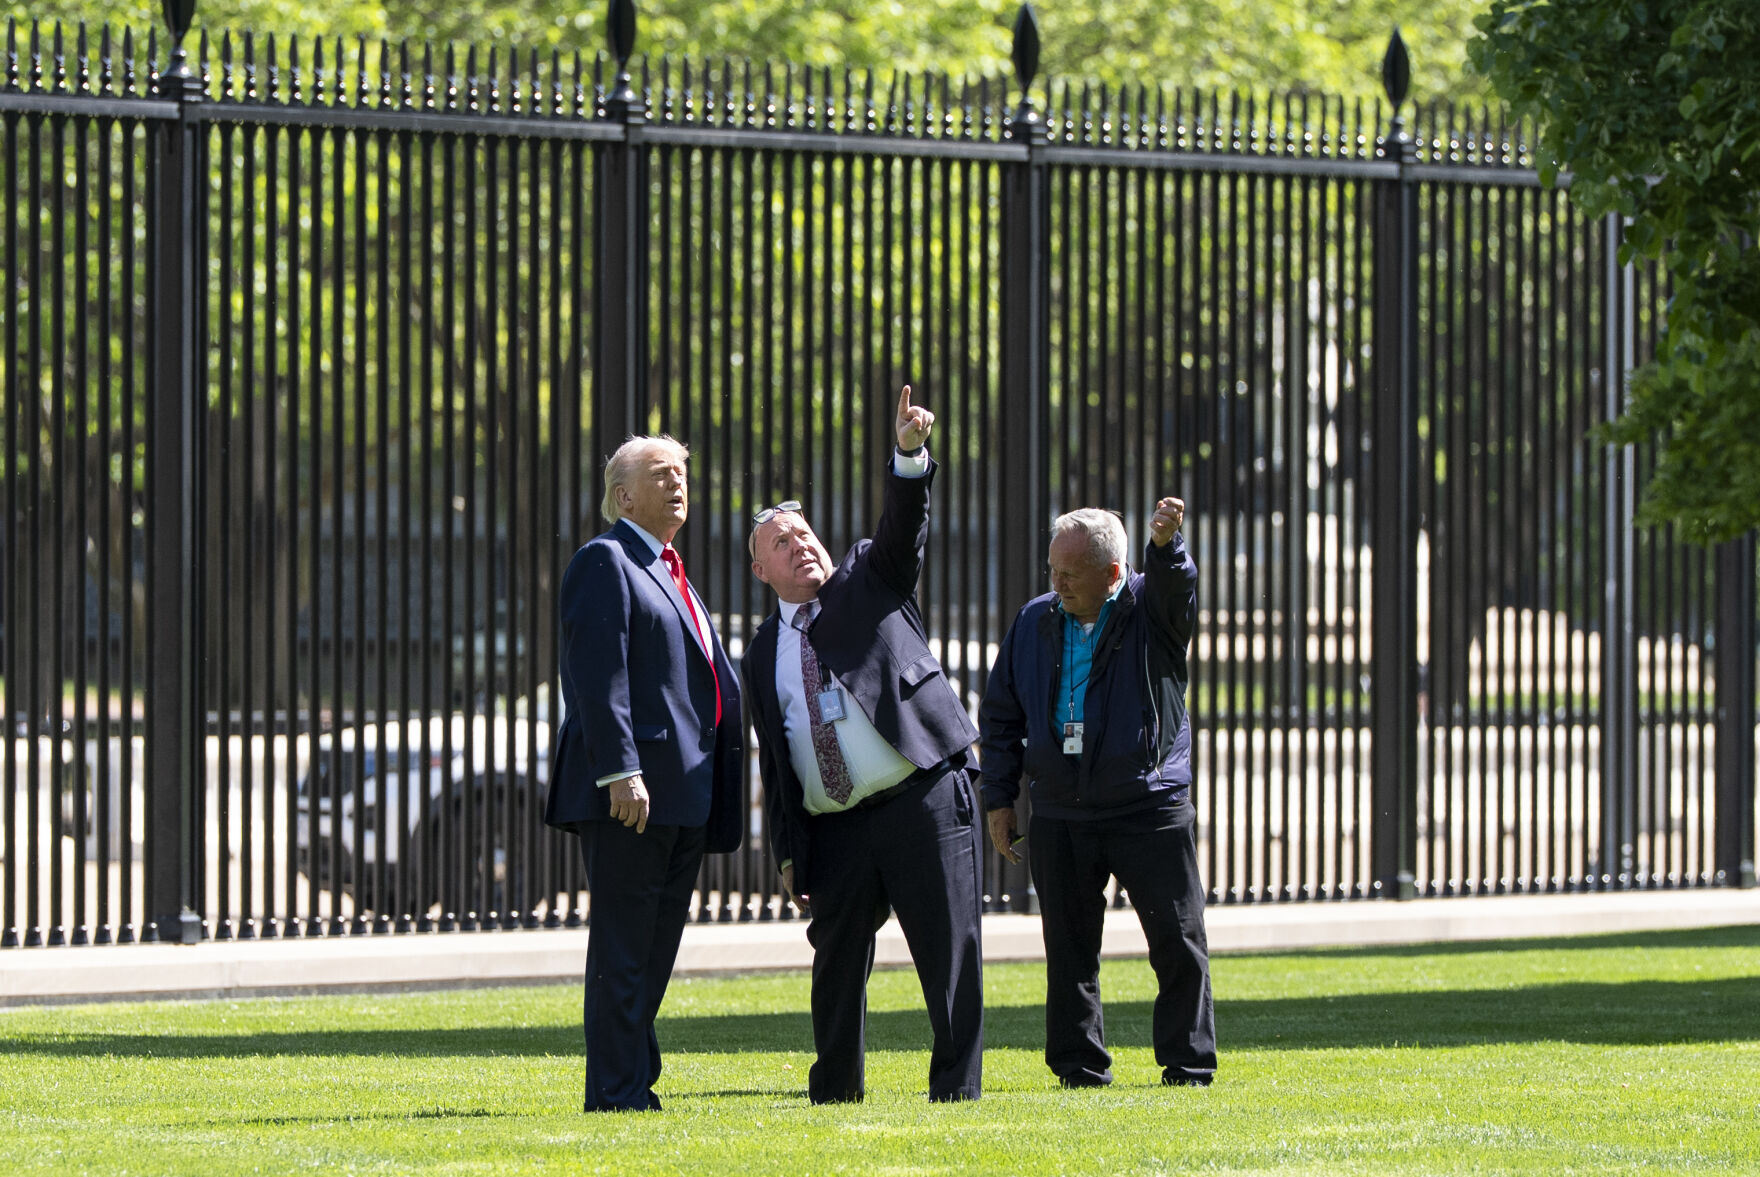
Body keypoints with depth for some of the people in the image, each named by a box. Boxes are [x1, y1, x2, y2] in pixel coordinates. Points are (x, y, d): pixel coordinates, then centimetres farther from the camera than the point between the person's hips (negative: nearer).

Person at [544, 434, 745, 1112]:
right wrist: (620, 771, -24)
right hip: (631, 792, -9)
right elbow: (599, 675, -15)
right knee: (623, 952, -8)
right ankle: (616, 1095, -7)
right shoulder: (605, 562, -5)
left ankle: (634, 1087, 16)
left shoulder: (672, 578, 24)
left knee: (656, 952, 11)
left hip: (682, 795, 9)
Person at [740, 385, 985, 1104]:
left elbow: (905, 525, -8)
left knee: (949, 951, -5)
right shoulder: (763, 656, 17)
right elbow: (773, 761, 15)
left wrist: (910, 454, -28)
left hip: (924, 799, -3)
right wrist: (788, 854, 7)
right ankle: (834, 1094, 17)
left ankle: (957, 1086, -1)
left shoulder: (871, 581, 11)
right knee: (836, 960, 6)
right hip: (834, 829, 3)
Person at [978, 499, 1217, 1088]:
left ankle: (1187, 1065, 6)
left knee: (1178, 944, -3)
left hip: (1150, 808, -3)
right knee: (1069, 949, 6)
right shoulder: (1034, 621, 8)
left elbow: (1174, 586, -27)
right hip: (1060, 814, 3)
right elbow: (1001, 714, 14)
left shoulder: (1150, 610, -2)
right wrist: (998, 797, 9)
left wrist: (1165, 545, -50)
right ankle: (1080, 1068, 14)